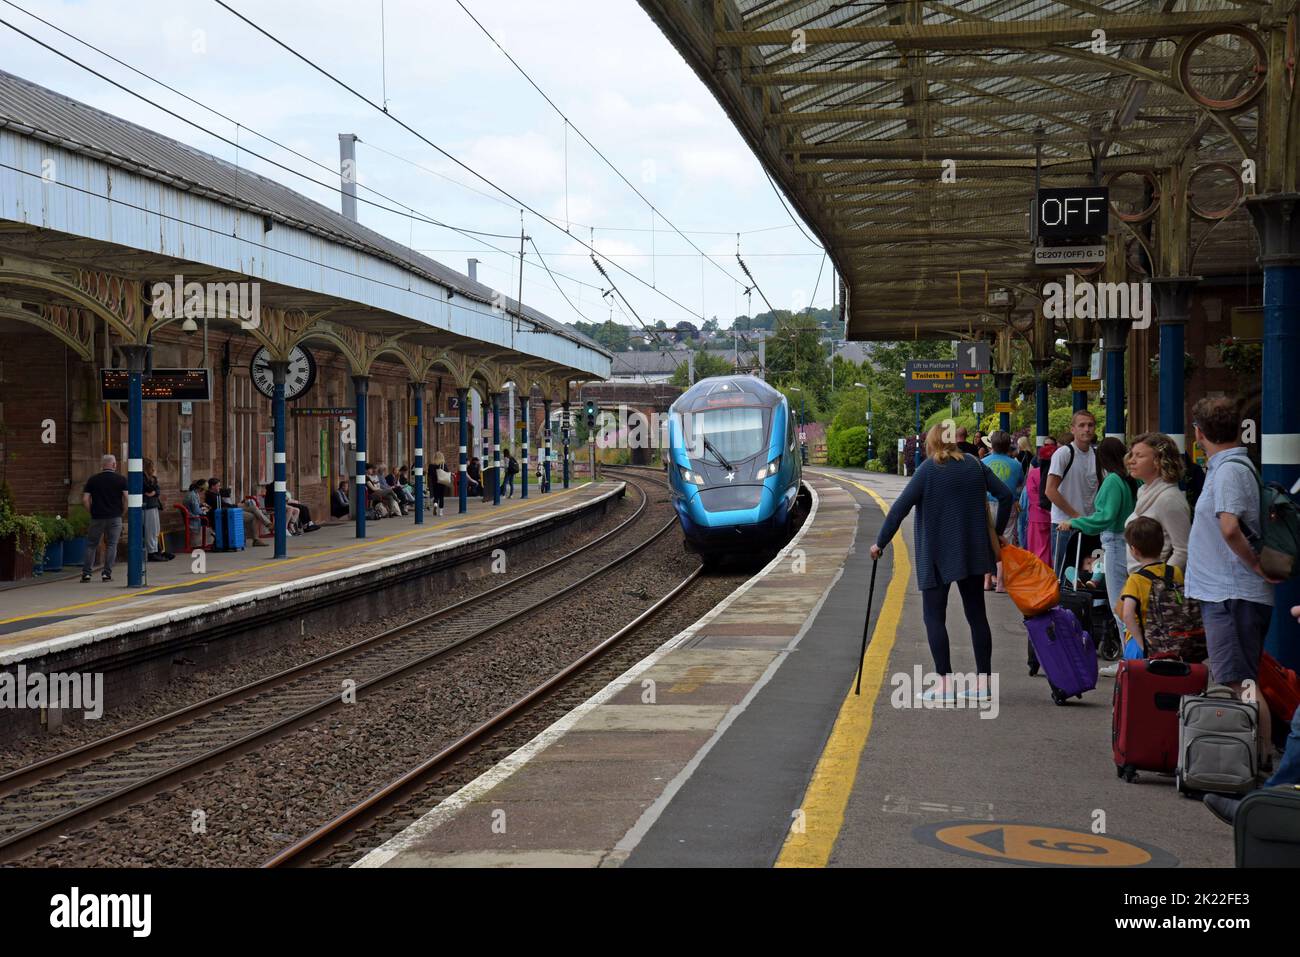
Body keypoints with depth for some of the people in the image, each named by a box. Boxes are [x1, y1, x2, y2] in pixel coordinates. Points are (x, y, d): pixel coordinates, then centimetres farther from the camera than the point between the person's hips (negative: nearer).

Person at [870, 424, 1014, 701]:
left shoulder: (928, 470, -8)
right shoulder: (974, 465, 6)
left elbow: (900, 508, -13)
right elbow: (1005, 495, 6)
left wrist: (880, 543, -6)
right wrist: (997, 533, 16)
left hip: (937, 555, -5)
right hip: (973, 553, 5)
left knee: (934, 616, 1)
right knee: (976, 614, 12)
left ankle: (946, 683, -7)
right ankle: (983, 681, 14)